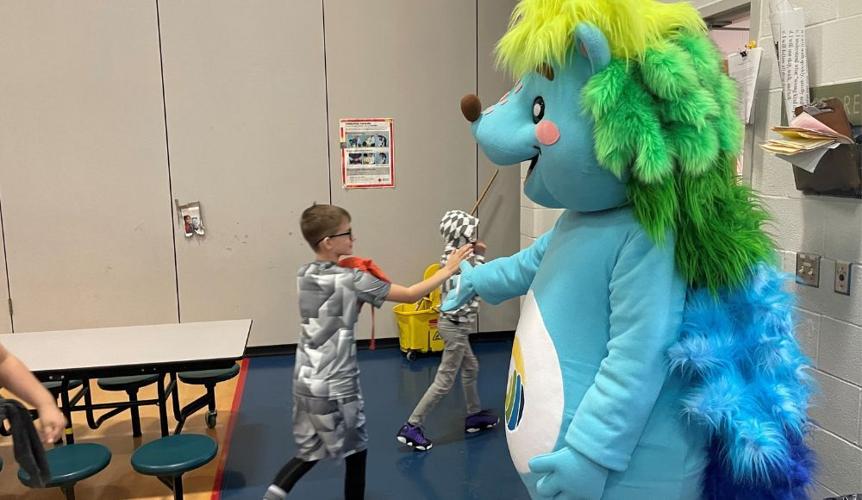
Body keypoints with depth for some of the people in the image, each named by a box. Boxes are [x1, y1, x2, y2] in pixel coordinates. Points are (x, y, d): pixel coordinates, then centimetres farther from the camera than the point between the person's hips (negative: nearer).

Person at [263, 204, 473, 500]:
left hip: (305, 380, 7)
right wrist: (448, 270, -5)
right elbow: (410, 295, -15)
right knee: (356, 452, 12)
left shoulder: (305, 275, 4)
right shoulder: (350, 280, -18)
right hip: (335, 385, -7)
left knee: (310, 451, 21)